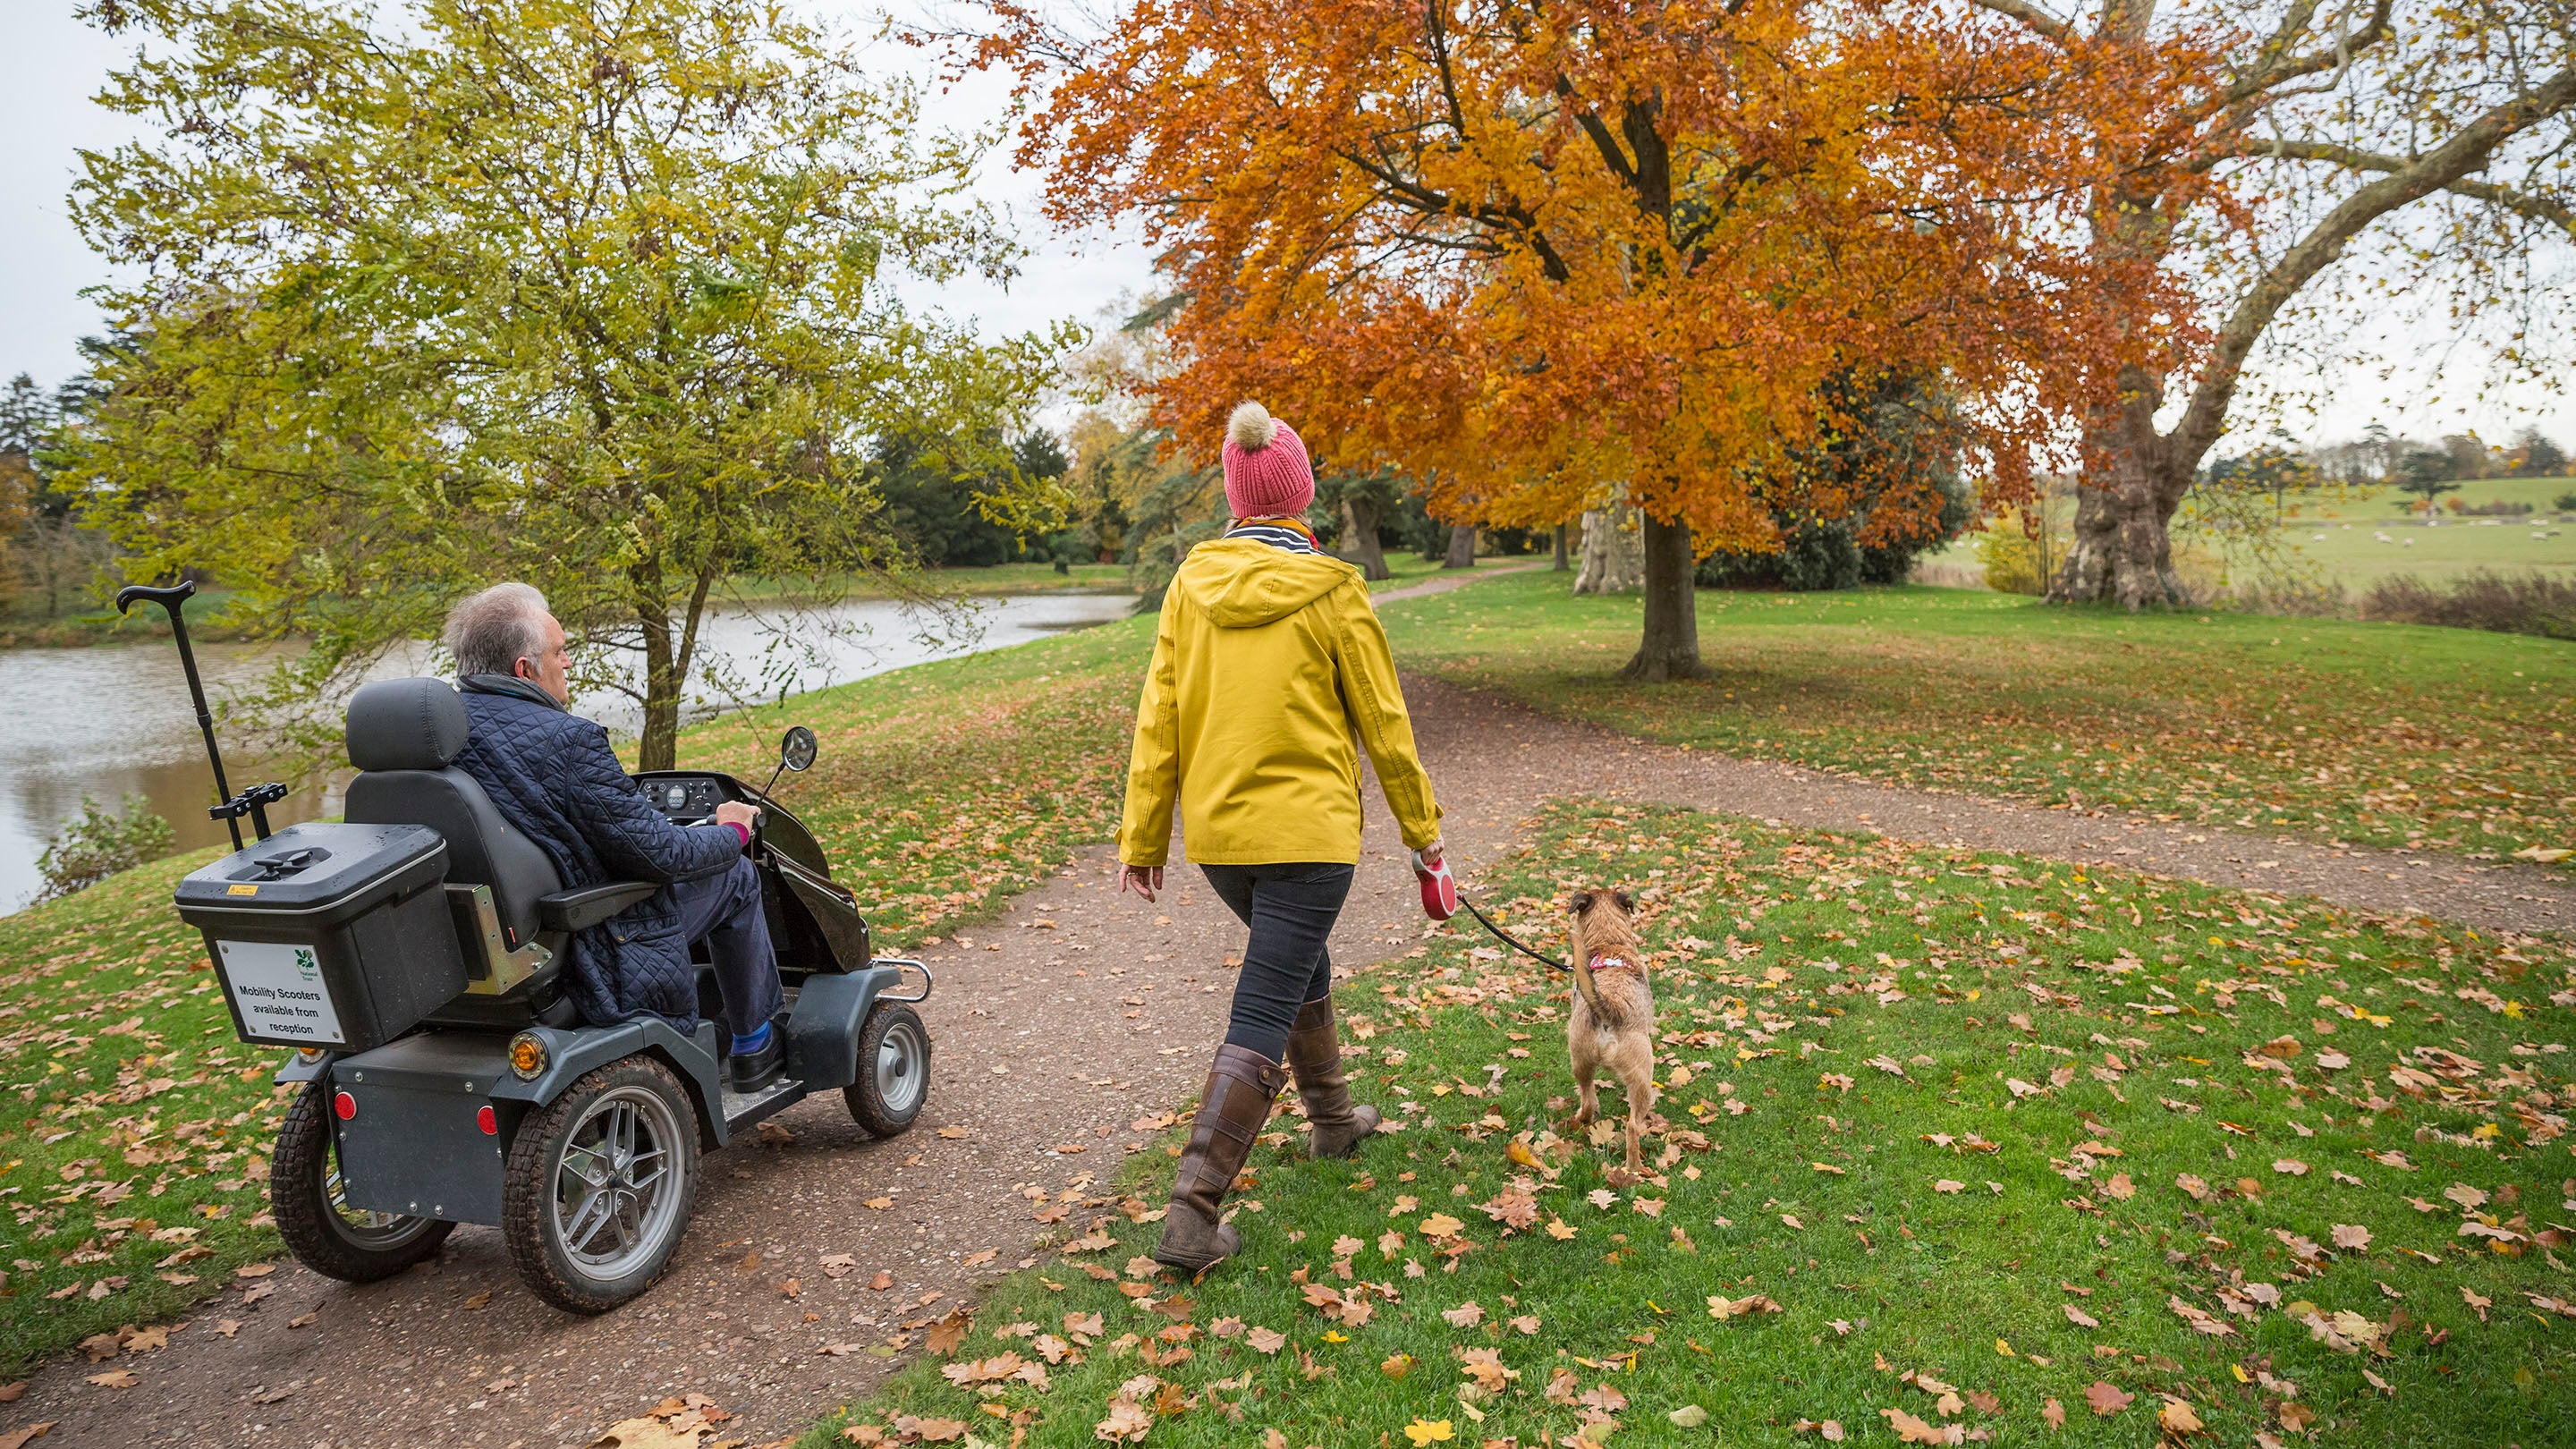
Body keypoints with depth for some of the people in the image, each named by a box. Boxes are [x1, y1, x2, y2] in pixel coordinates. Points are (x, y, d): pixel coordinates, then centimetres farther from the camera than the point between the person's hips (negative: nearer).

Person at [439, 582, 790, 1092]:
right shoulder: (566, 739, -25)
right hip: (596, 950, -8)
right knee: (735, 878, 11)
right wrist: (733, 832, -1)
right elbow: (656, 853, -21)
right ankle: (756, 1044, 24)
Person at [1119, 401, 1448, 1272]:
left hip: (1215, 831, 5)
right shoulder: (1331, 592, -10)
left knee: (1298, 965, 28)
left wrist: (1142, 837, 7)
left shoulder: (1191, 584, 0)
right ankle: (1192, 1214, -2)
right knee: (1262, 1021, 1)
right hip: (1306, 831, -5)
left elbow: (1158, 719, 1)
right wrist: (1421, 826, 8)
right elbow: (1382, 721, -4)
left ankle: (1333, 1119, 46)